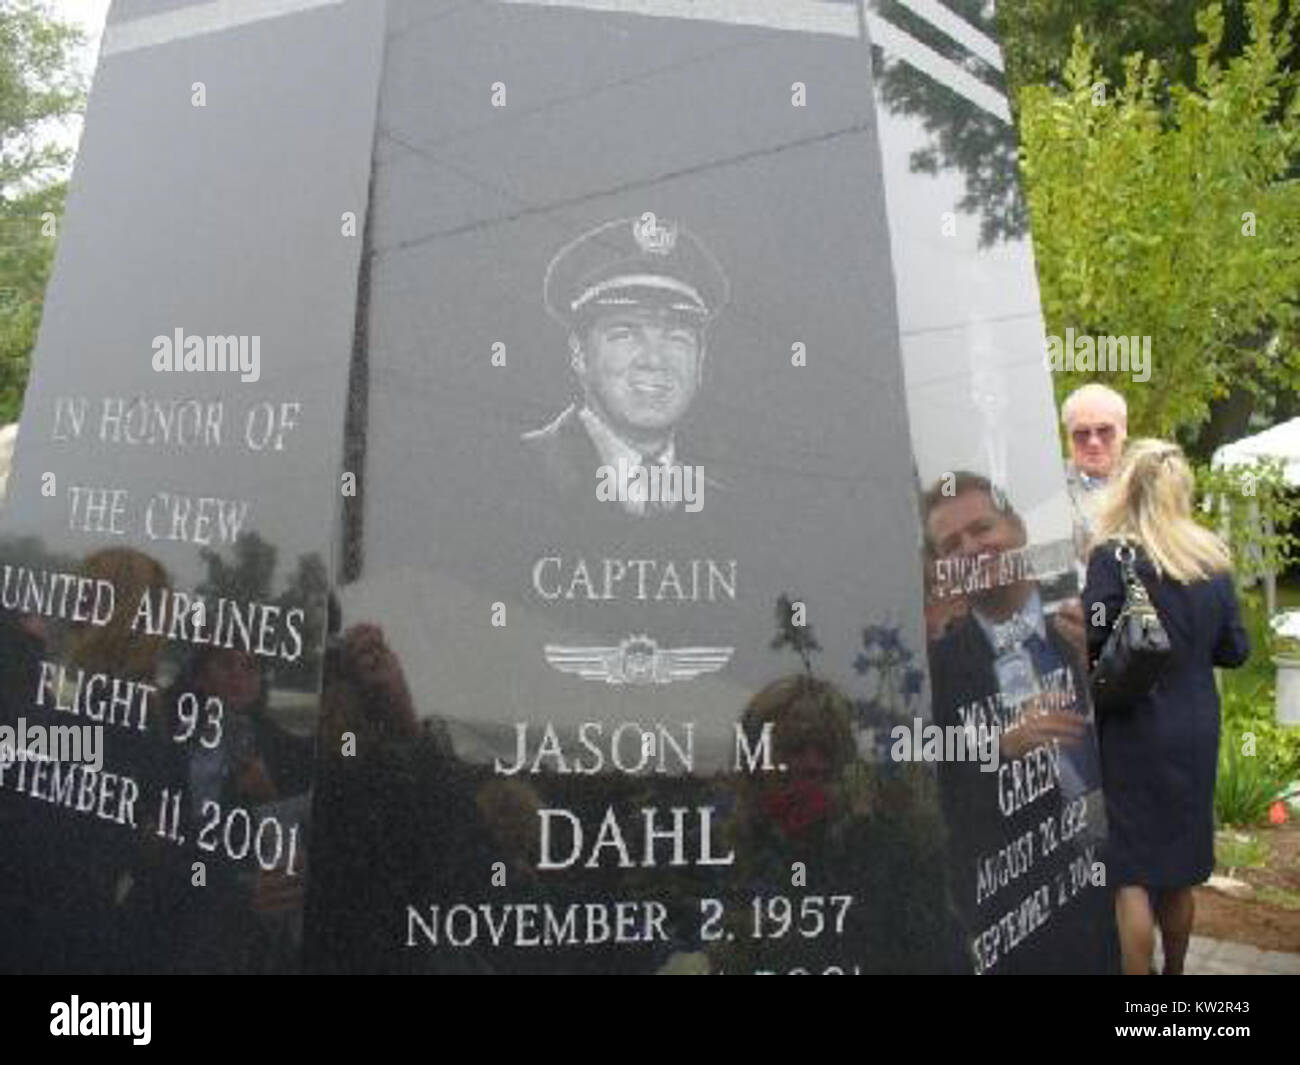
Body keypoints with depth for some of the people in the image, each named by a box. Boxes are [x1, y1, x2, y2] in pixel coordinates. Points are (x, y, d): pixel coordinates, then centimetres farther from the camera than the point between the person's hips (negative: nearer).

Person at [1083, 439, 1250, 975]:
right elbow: (1235, 648, 6)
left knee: (1131, 875, 2)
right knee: (1178, 873, 20)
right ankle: (1174, 970, 35)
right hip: (1197, 730, 6)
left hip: (1134, 730, -6)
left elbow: (1085, 644, -20)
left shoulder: (1113, 556, -14)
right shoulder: (1212, 557, 2)